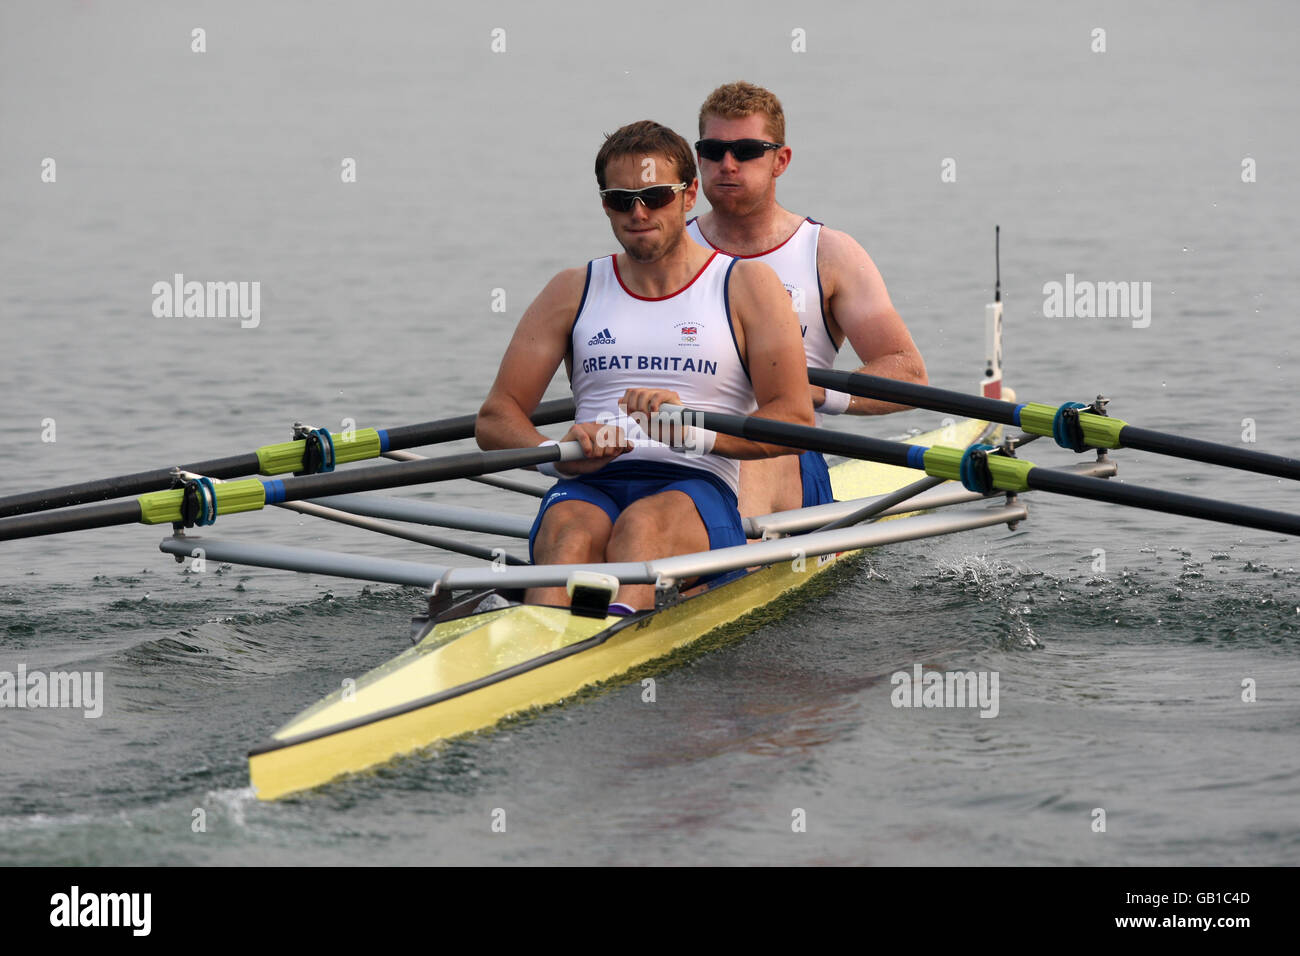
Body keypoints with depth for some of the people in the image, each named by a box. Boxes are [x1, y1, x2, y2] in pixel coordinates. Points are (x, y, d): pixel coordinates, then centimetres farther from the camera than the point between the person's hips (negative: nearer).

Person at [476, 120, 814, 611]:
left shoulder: (747, 286, 10)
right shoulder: (573, 291, 19)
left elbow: (796, 423, -2)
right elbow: (495, 418, 11)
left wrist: (697, 434, -20)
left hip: (696, 485, -2)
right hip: (589, 489, 2)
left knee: (643, 526, -38)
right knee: (569, 534, -35)